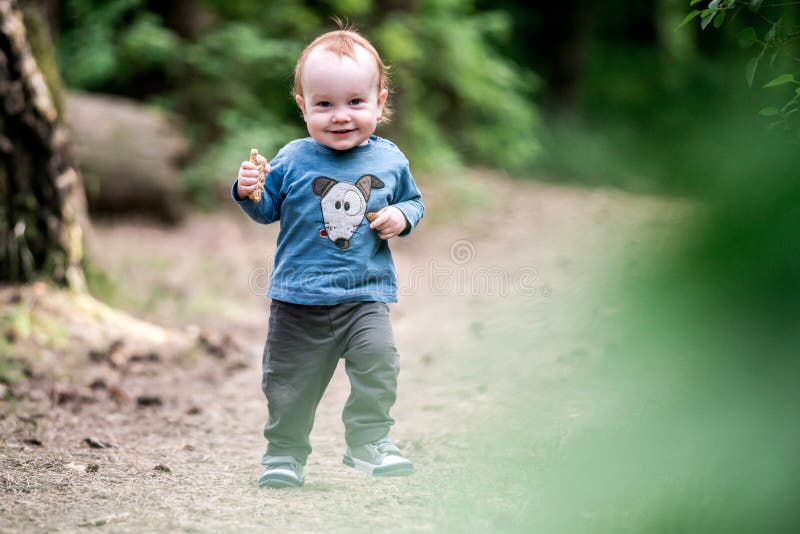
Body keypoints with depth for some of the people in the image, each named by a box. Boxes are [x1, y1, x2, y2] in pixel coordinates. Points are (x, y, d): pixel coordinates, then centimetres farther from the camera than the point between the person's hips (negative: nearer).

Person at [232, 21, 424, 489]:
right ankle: (285, 454, 24)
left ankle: (370, 441, -1)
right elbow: (269, 209, 5)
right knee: (290, 382, 5)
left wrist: (401, 217, -8)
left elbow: (413, 201, 14)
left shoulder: (390, 161, 1)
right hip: (300, 297, 0)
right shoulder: (293, 160, -4)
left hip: (366, 295, 0)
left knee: (379, 361, -19)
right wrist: (248, 192, -15)